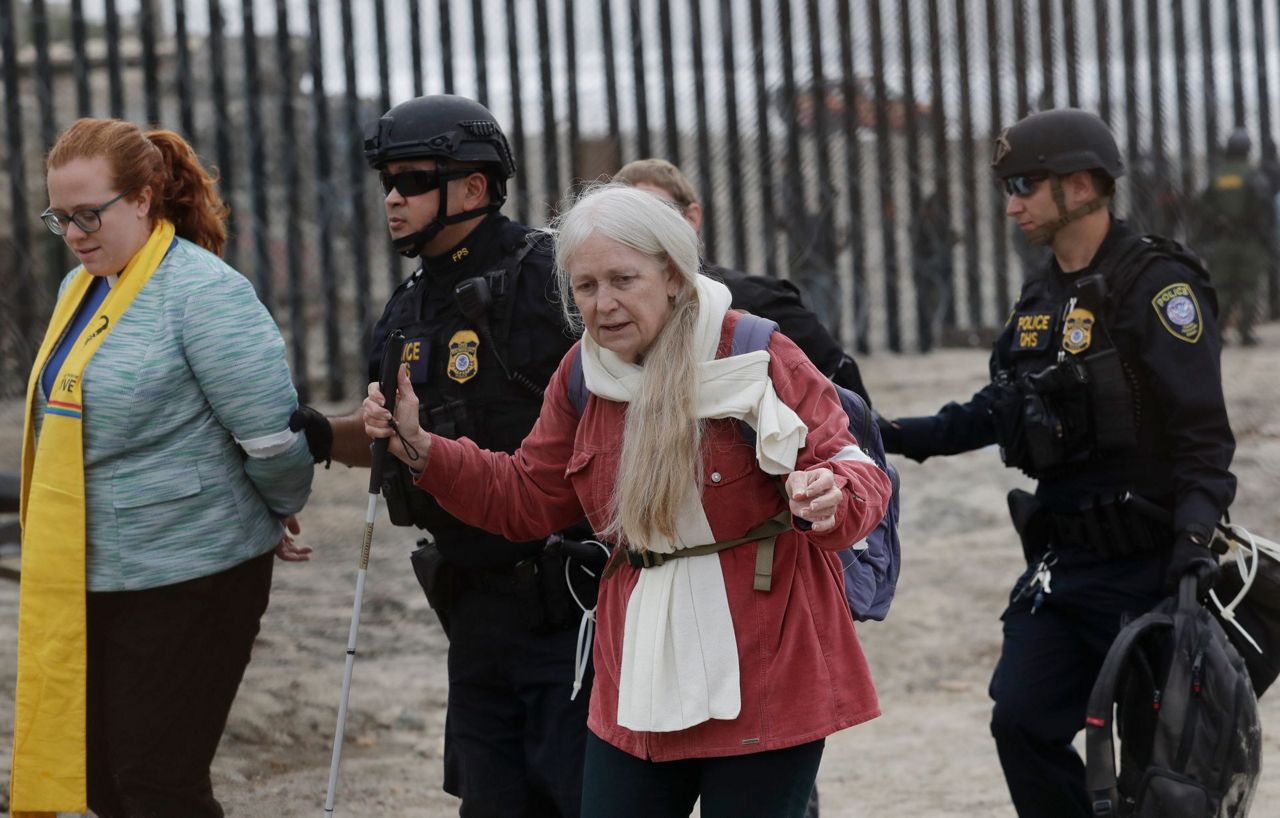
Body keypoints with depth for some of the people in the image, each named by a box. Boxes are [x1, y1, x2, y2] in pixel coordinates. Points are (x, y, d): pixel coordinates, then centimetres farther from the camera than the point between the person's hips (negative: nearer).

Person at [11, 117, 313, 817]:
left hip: (186, 581, -9)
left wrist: (281, 512, -3)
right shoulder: (81, 288, 12)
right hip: (90, 579, 9)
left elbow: (271, 433, -19)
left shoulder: (203, 292, -16)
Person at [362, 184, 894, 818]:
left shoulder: (754, 354, -10)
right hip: (639, 668, 5)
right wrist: (419, 449, 6)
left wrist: (829, 499, -34)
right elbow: (529, 497, 17)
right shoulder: (582, 376, 6)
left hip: (763, 674, -5)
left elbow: (853, 471, -10)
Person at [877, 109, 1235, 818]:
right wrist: (902, 437, 11)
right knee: (1023, 721, 1)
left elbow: (1202, 430, -18)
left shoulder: (1157, 283, -12)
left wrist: (1193, 538, -27)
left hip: (1147, 564, -8)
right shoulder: (1040, 298, 13)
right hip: (1064, 562, 8)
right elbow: (1000, 408, 20)